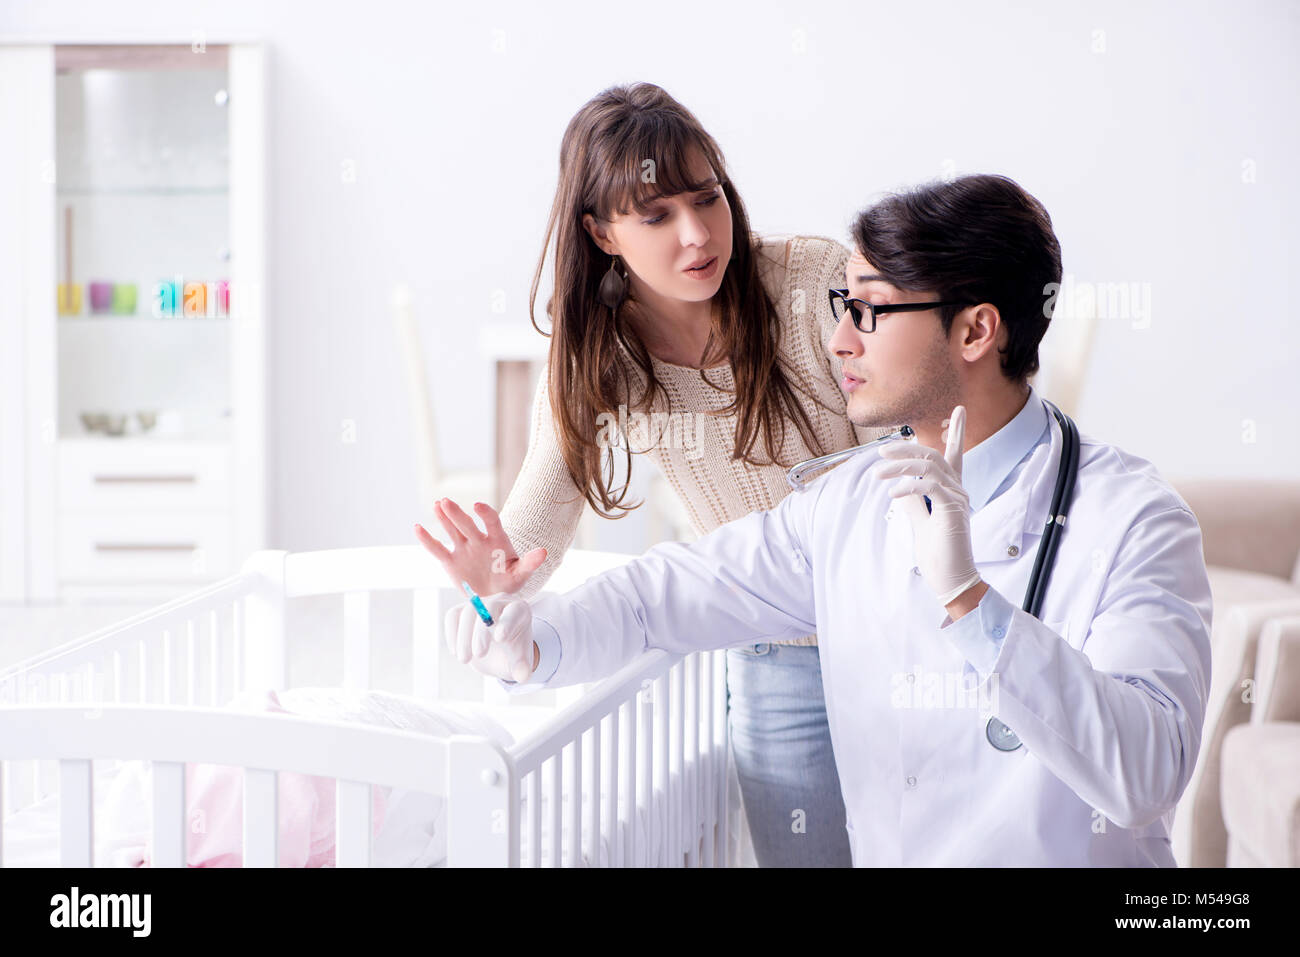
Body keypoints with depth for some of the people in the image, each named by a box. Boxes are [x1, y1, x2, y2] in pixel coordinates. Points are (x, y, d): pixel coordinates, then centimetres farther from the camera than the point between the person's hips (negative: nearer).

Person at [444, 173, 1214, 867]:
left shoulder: (1130, 518, -11)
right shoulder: (854, 503, 7)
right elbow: (675, 589, 10)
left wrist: (969, 599, -30)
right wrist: (537, 643, -8)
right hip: (880, 853, 4)